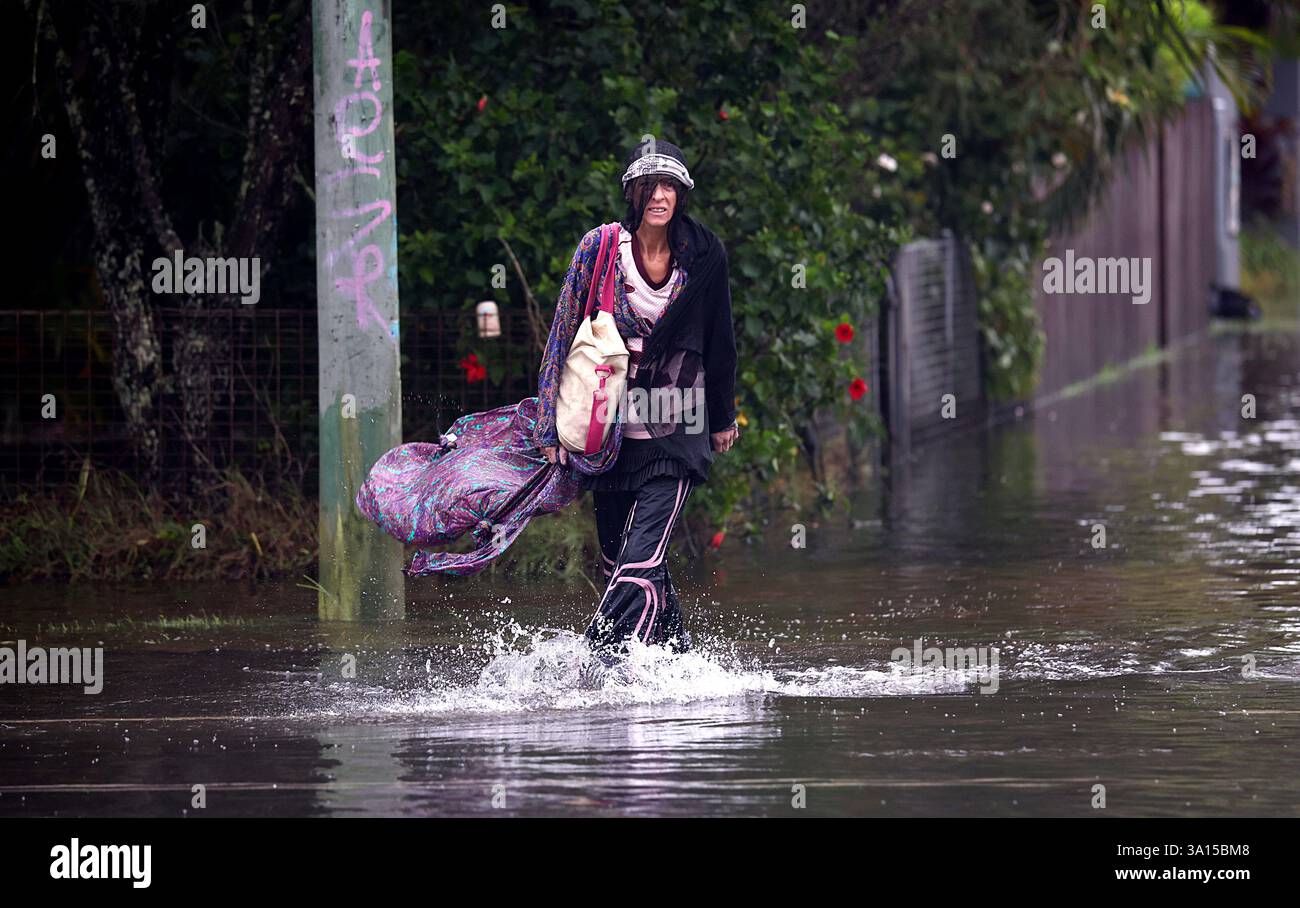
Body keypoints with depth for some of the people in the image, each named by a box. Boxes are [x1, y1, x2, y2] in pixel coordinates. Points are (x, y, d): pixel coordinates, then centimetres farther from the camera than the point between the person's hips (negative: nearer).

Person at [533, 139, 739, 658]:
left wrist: (724, 418, 20)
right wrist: (552, 426, -5)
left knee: (640, 564, -17)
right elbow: (564, 336, -1)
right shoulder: (600, 246, -6)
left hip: (676, 434, -1)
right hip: (610, 428, 1)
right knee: (618, 561, 10)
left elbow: (719, 339, 11)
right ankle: (678, 658, 29)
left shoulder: (704, 255, -3)